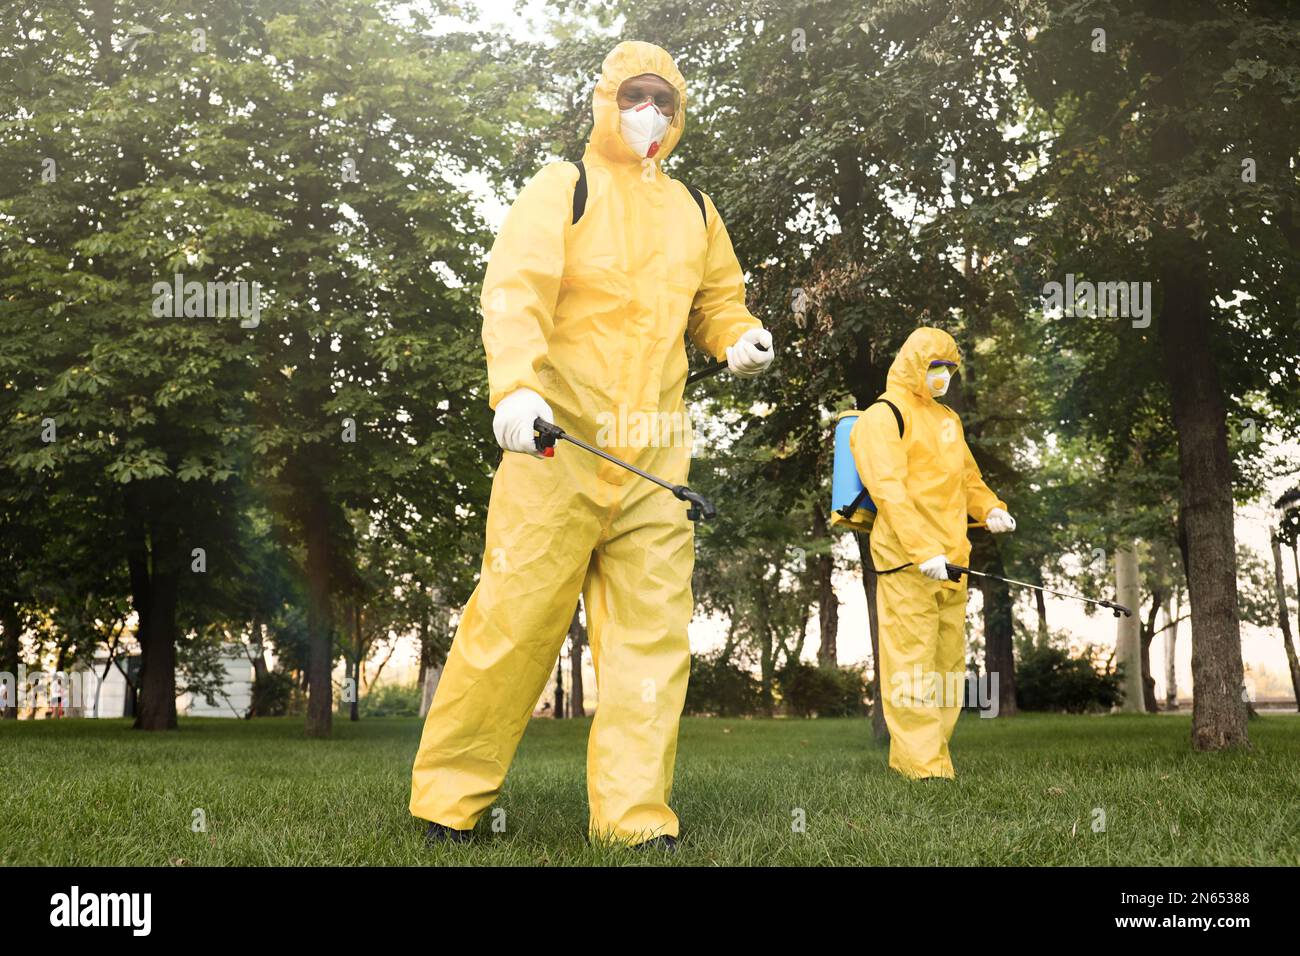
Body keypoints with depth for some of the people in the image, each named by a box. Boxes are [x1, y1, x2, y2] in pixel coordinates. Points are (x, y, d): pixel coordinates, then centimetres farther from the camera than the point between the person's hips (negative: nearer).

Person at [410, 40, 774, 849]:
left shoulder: (695, 211, 19)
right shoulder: (563, 188, 3)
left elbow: (718, 299, 30)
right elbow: (516, 289, -11)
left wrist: (740, 336, 6)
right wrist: (516, 385, -28)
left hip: (654, 459, 5)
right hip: (557, 442, -5)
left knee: (654, 632, 0)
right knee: (515, 619, -4)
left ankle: (635, 818, 7)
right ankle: (448, 799, 11)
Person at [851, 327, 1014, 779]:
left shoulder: (948, 419, 21)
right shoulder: (884, 415, -5)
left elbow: (967, 477, 32)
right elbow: (888, 487, -16)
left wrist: (989, 507, 9)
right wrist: (923, 550, -25)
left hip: (950, 561, 9)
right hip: (906, 561, -9)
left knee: (949, 663, 11)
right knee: (912, 662, -9)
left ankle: (933, 755, 20)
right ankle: (922, 765, -8)